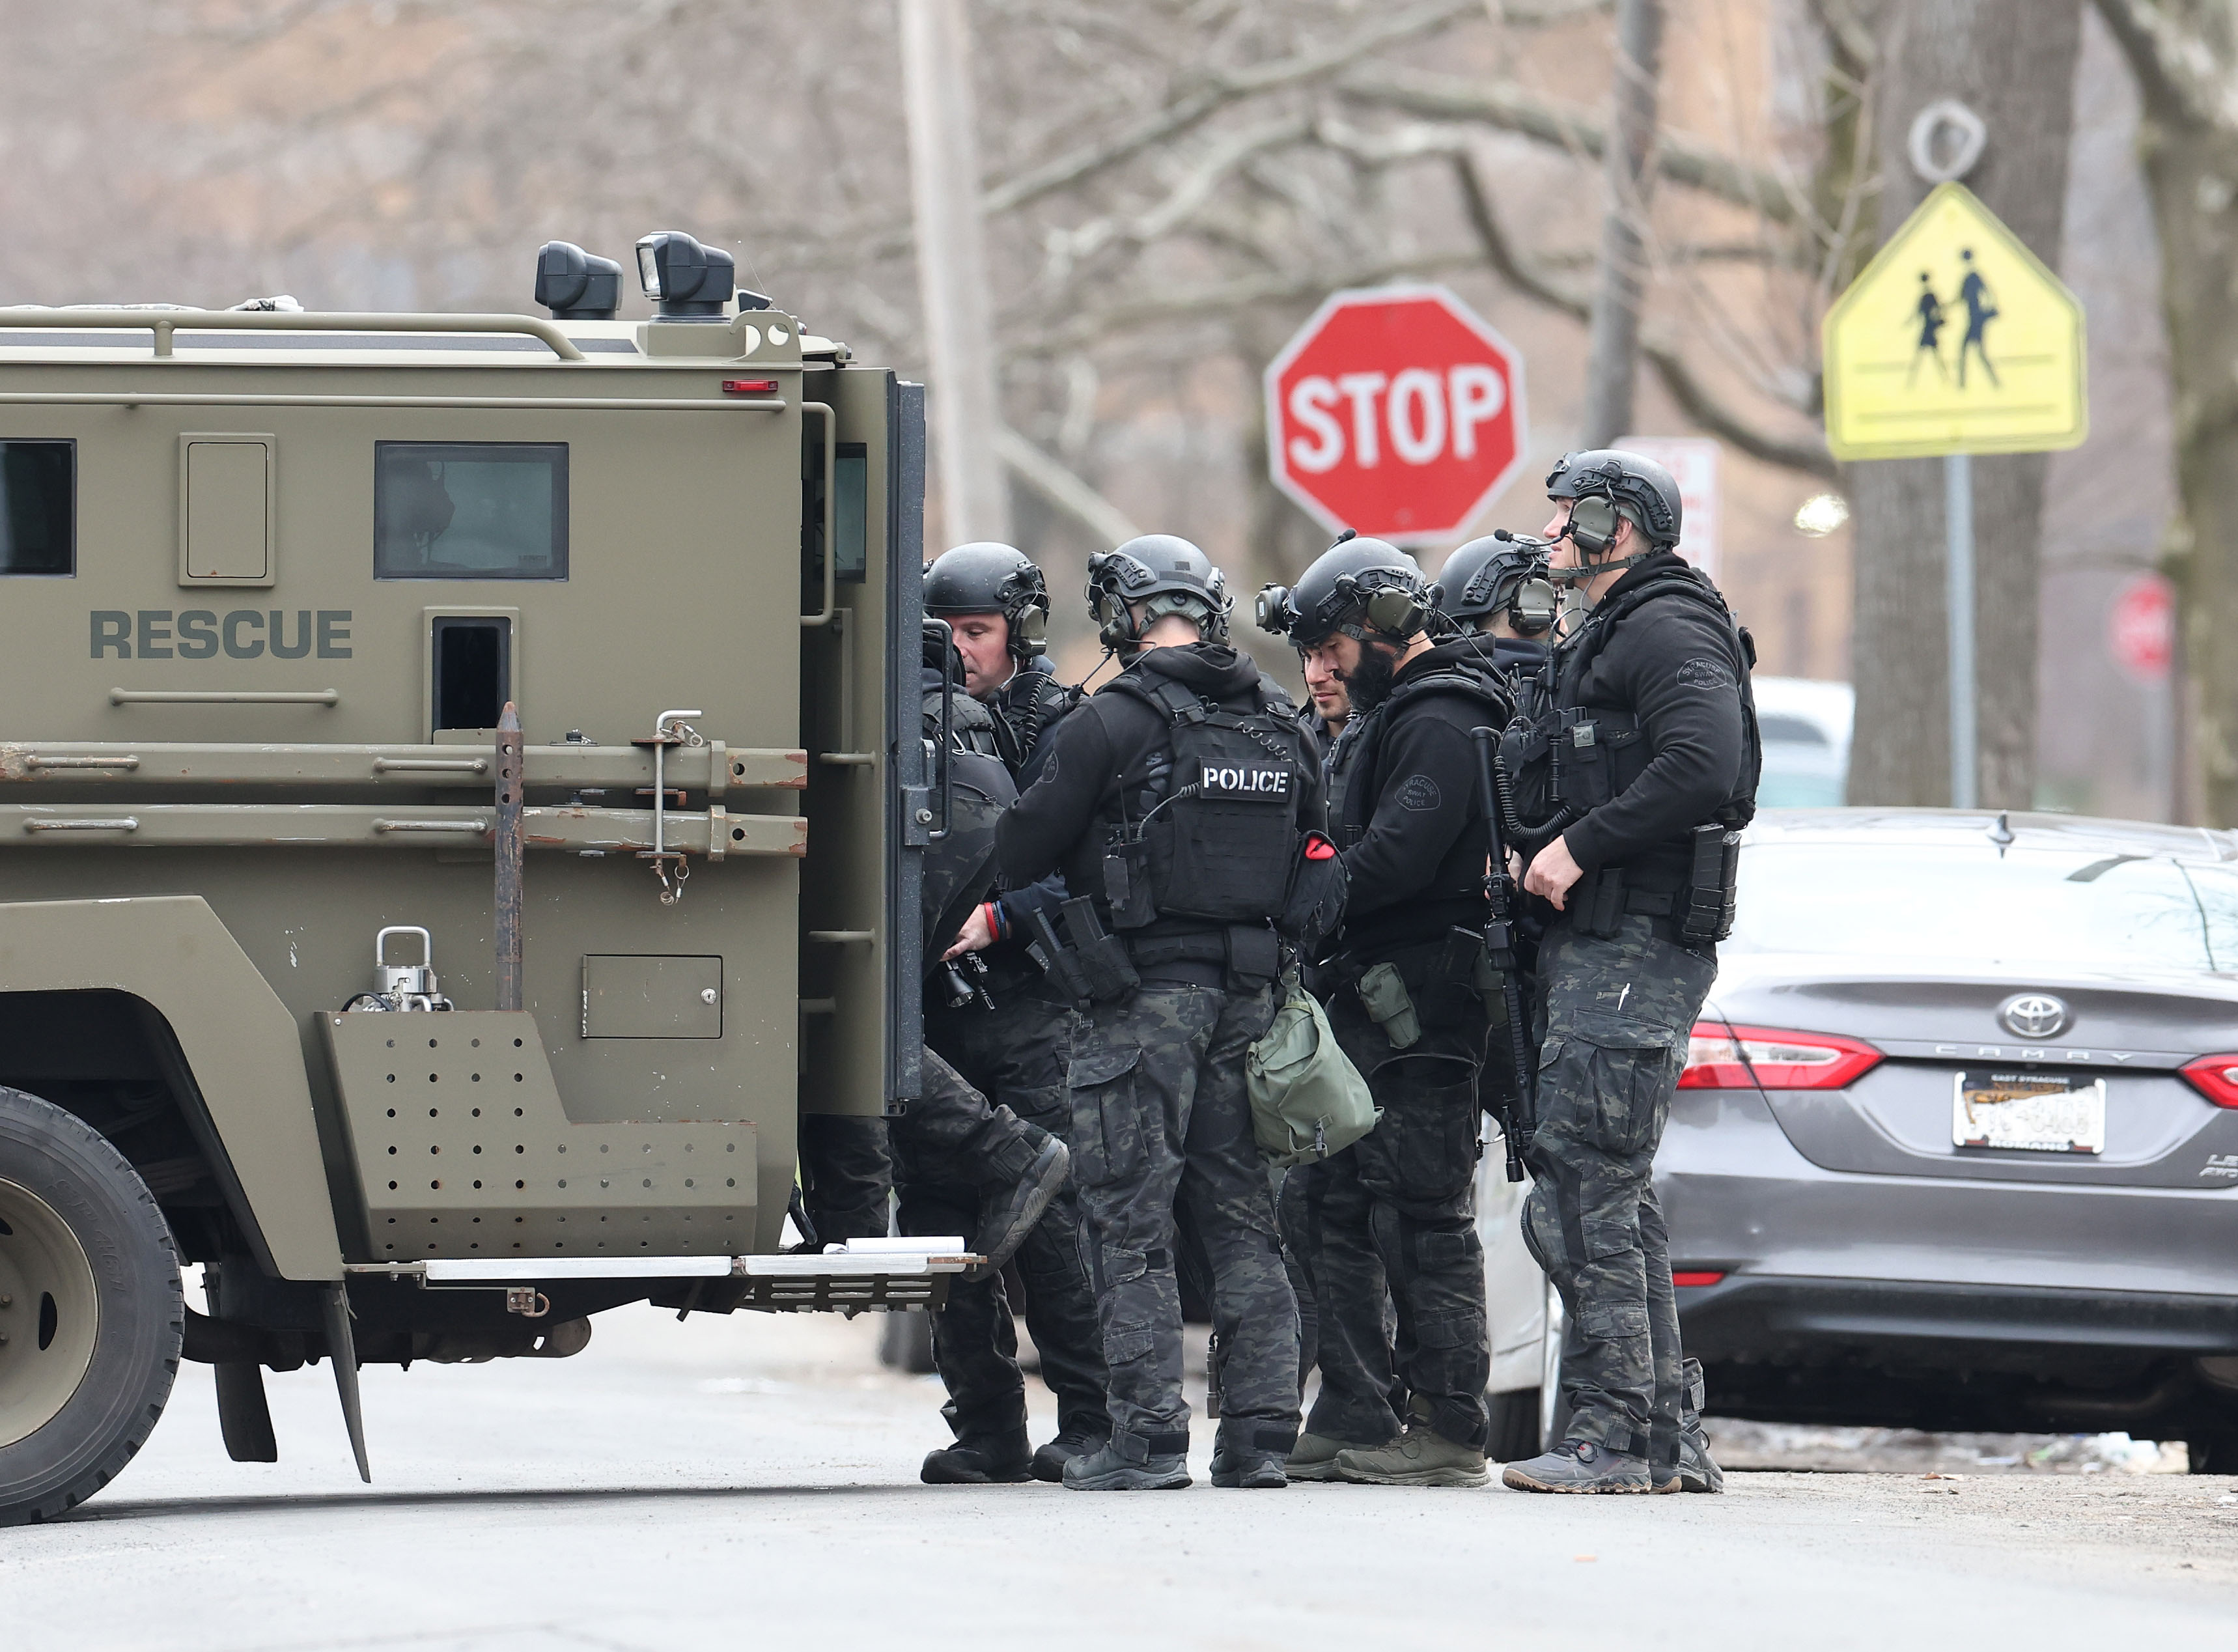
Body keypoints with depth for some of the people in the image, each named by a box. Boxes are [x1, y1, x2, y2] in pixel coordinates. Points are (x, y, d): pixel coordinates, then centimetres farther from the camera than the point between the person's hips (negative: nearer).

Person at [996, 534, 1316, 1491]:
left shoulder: (1110, 725, -10)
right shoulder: (1278, 728, 9)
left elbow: (1020, 853, -6)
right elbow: (1308, 851, 15)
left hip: (1140, 995, -6)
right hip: (1247, 989, 6)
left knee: (1130, 1221, -2)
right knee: (1240, 1216, 10)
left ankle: (1149, 1438, -6)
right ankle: (1259, 1435, 7)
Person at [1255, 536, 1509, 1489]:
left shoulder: (1440, 724, -11)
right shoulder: (1388, 719, 22)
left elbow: (1396, 858, -22)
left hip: (1418, 1015, -11)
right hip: (1365, 1008, 11)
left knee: (1422, 1217, -8)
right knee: (1328, 1209, 10)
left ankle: (1448, 1432, -5)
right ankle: (1357, 1421, 13)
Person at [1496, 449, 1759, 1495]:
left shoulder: (1669, 632, -10)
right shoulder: (1603, 644, 24)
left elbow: (1702, 769, -25)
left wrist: (1581, 845, -20)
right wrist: (1541, 851, 9)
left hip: (1636, 945, -11)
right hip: (1598, 942, 11)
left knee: (1582, 1196, -12)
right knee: (1614, 1195, 11)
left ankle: (1612, 1437, -12)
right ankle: (1667, 1436, 13)